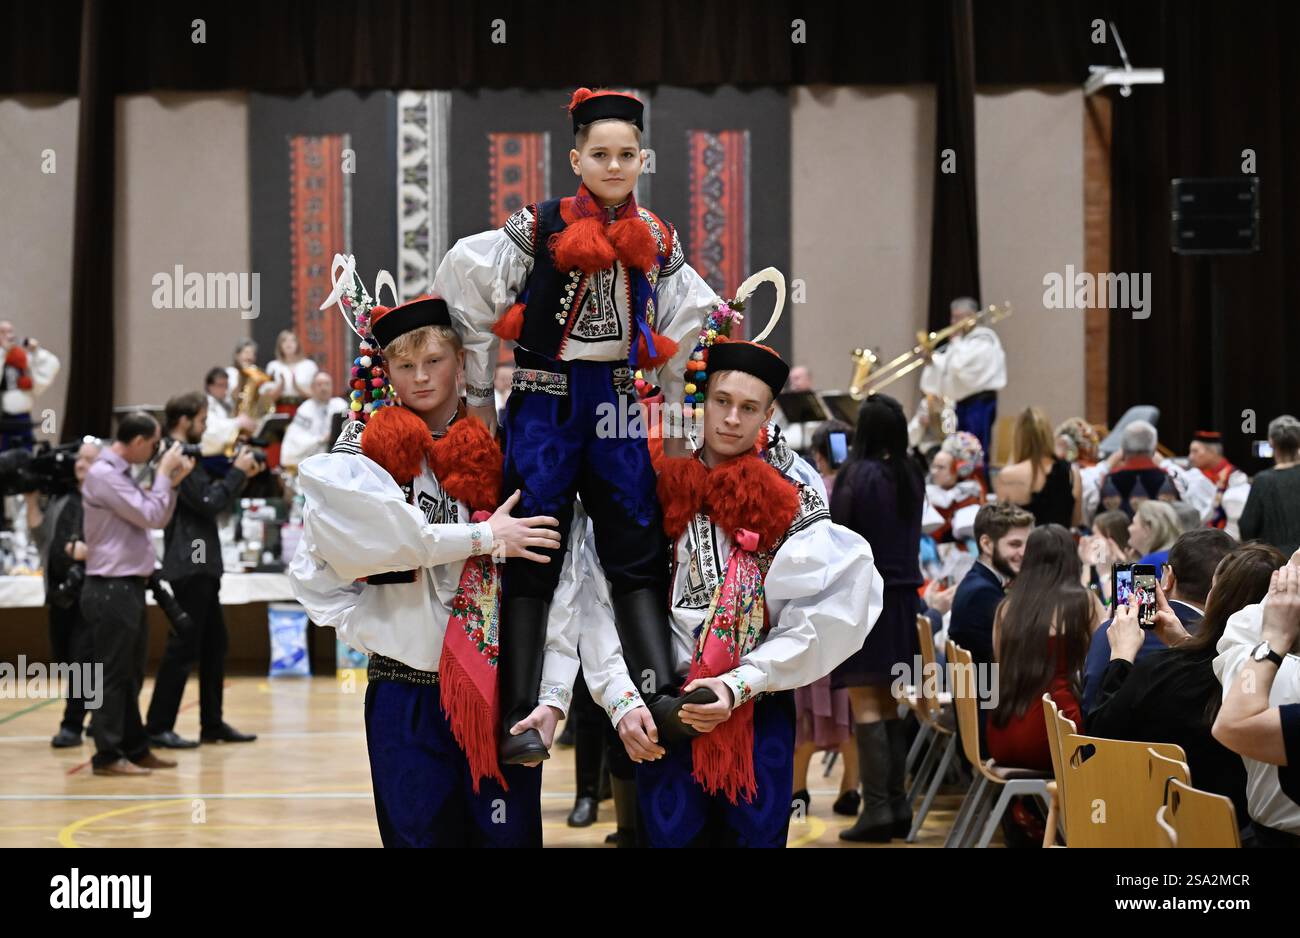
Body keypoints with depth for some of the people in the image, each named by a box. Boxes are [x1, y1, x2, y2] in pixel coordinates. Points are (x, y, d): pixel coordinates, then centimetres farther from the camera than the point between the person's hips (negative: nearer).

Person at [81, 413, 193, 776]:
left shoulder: (121, 474, 15)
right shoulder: (103, 475, -15)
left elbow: (157, 518, 18)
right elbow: (149, 516, -17)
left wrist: (172, 481, 8)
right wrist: (164, 473, -8)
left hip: (128, 586, 10)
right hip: (111, 589, -10)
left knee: (130, 675, 14)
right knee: (114, 674, -6)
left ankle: (135, 749, 21)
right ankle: (108, 756, -2)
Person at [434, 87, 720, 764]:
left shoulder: (657, 242, 8)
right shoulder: (537, 228, -4)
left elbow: (689, 329, 17)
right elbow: (465, 290, -2)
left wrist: (679, 418, 14)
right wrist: (478, 394, 1)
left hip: (619, 403, 4)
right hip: (545, 400, -3)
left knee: (639, 553, -3)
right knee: (531, 556, -4)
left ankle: (661, 691, -8)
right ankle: (518, 716, -5)